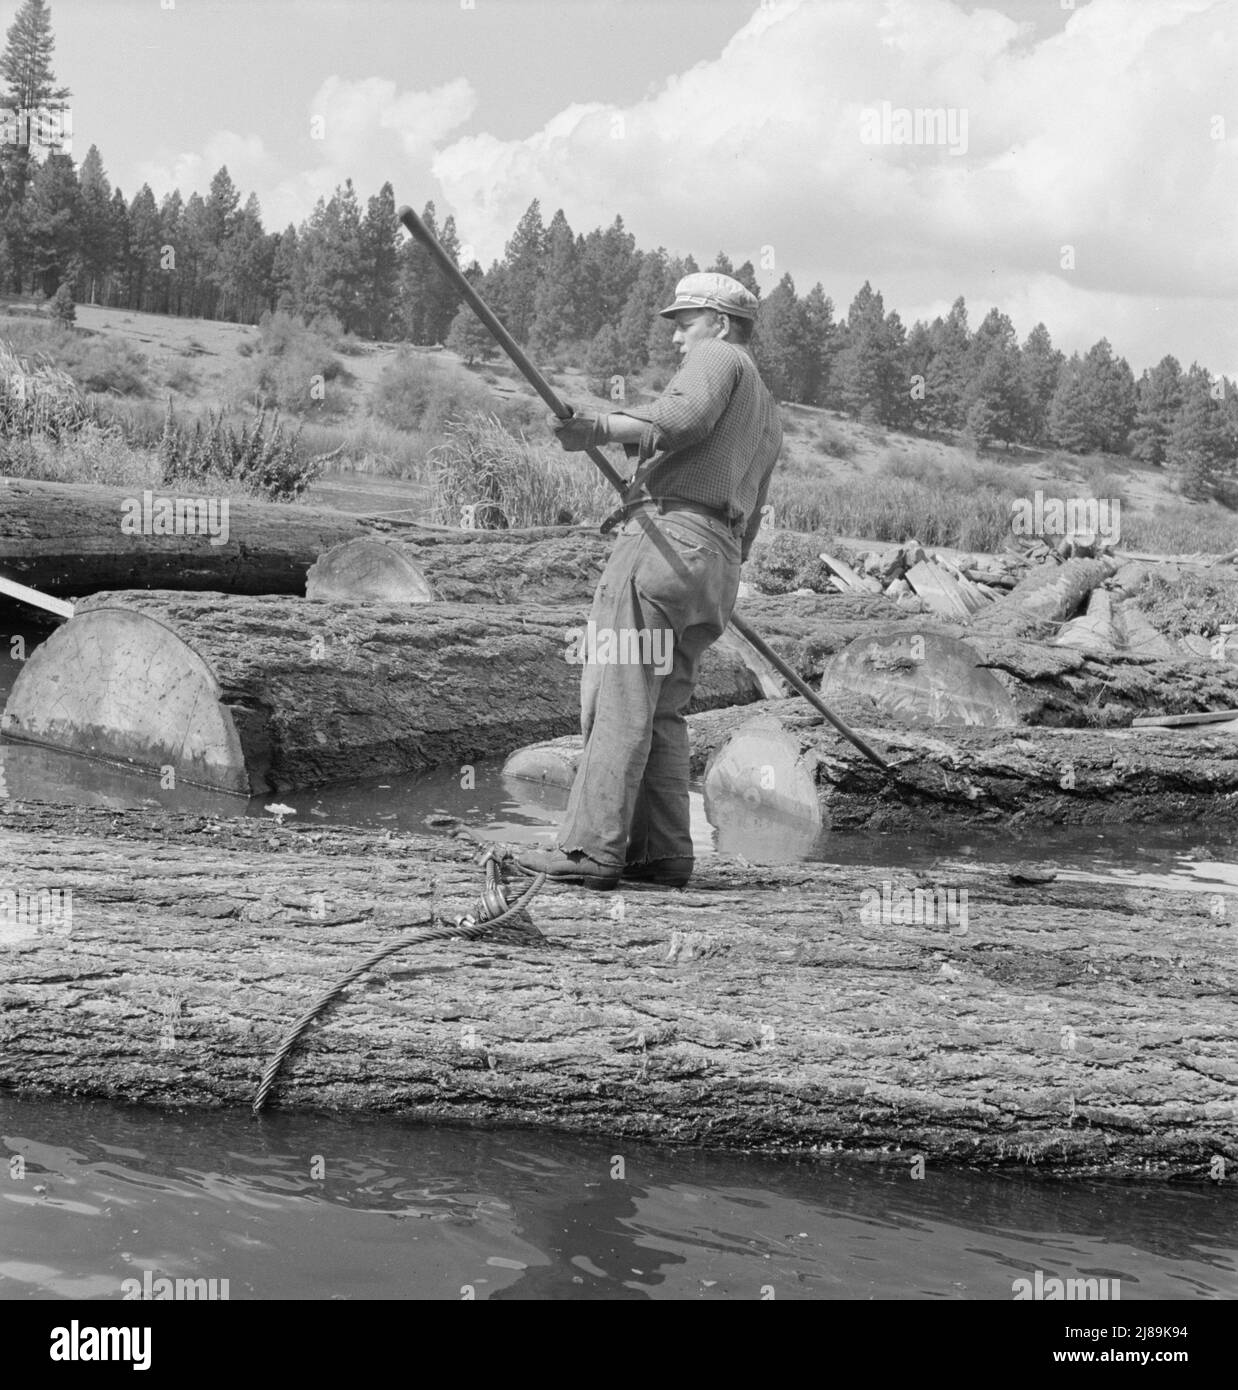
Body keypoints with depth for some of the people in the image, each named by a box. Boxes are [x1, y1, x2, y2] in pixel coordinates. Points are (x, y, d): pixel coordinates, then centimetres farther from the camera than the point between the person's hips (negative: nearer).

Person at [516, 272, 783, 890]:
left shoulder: (718, 358, 6)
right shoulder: (767, 415, 33)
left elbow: (685, 416, -18)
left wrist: (599, 429, -28)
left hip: (668, 535, -9)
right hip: (719, 560, 9)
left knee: (619, 697, -12)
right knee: (661, 710, 10)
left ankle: (591, 850, -15)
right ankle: (664, 853, 6)